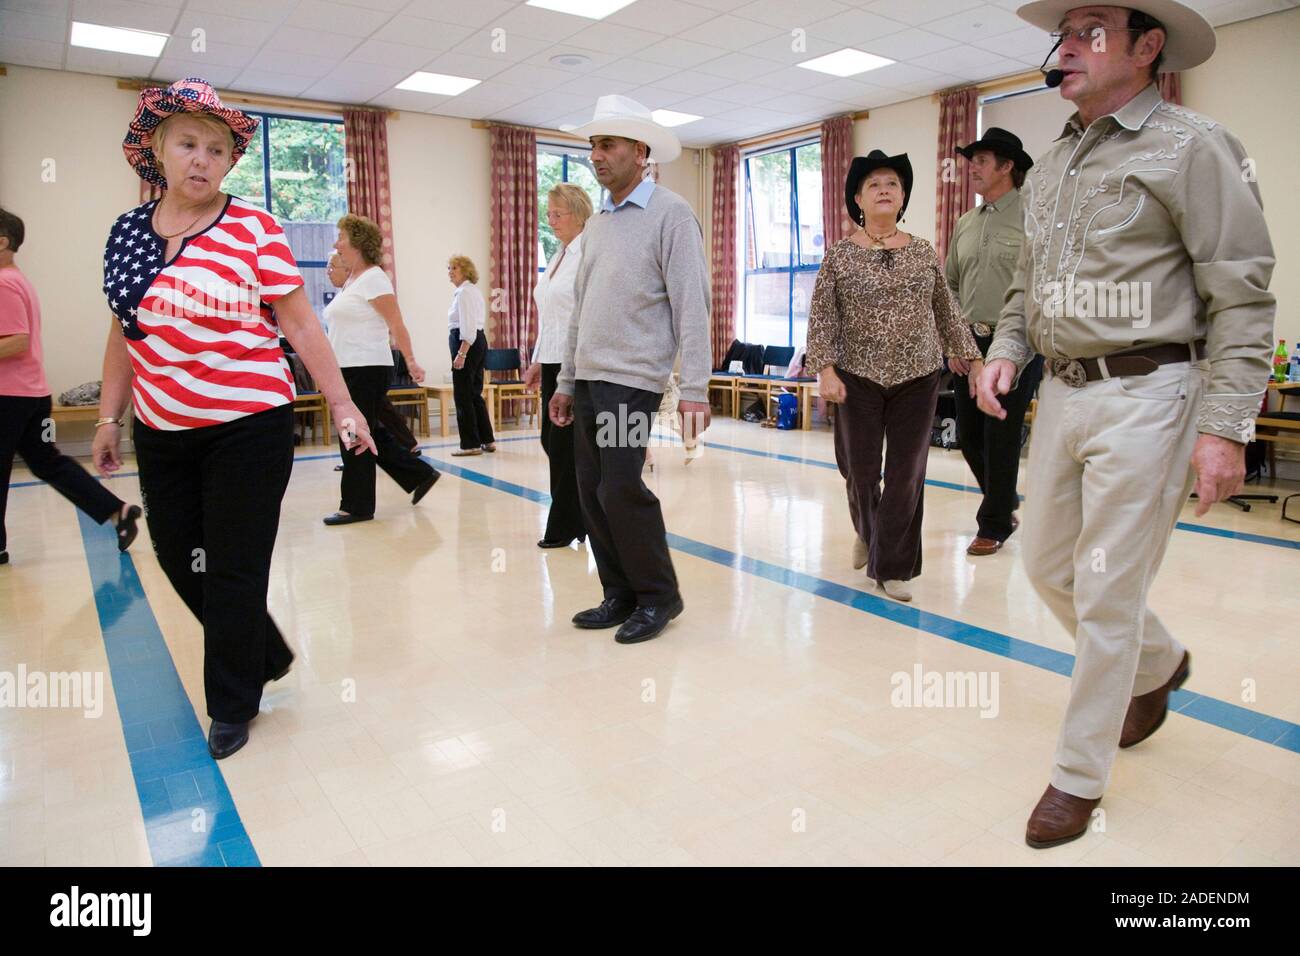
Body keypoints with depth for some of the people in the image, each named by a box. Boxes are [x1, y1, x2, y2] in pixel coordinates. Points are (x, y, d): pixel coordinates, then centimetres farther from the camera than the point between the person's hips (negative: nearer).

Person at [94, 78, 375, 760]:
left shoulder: (254, 229, -7)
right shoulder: (127, 231, 8)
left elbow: (299, 326, -7)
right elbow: (125, 330, 14)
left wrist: (342, 404, -12)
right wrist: (109, 417, 14)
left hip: (248, 429, -5)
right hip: (161, 434, 6)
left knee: (233, 574, 2)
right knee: (180, 560, 13)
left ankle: (232, 705, 23)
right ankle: (266, 657, 37)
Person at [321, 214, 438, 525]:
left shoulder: (373, 278, -10)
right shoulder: (352, 279, 17)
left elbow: (396, 325, -16)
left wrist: (411, 362, -20)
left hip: (367, 369, -9)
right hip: (349, 370, 9)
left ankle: (356, 506, 8)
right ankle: (419, 474, 22)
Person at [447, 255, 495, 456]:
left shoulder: (464, 292, -13)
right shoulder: (473, 290, 18)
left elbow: (468, 327, -20)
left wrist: (461, 354, -23)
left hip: (467, 343, -10)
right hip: (479, 341, 10)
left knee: (463, 396, -4)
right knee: (475, 394, 13)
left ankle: (470, 444, 0)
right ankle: (487, 440, 17)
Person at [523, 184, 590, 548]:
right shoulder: (558, 256, 17)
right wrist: (538, 361, 18)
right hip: (553, 361, 9)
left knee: (563, 443, -1)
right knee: (552, 440, 10)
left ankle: (564, 526, 13)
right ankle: (579, 518, 24)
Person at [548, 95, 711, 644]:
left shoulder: (670, 215, -4)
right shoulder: (597, 224, 18)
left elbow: (691, 305, -12)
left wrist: (695, 388, -19)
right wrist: (566, 381, 18)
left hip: (632, 380, -7)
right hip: (588, 379, 8)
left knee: (620, 488, -11)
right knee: (592, 492, 7)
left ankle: (657, 595, 8)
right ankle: (620, 595, 19)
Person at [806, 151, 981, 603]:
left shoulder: (924, 252, 8)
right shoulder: (840, 254, 1)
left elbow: (946, 312, 13)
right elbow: (821, 318, -4)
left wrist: (971, 358, 12)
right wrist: (825, 370, -14)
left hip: (917, 378, 2)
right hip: (858, 377, -1)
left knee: (907, 474, 1)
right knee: (860, 470, 6)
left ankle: (891, 566, 13)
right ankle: (868, 533, 38)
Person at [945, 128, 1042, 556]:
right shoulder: (965, 224, 13)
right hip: (969, 347, 6)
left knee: (1000, 438, 0)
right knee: (969, 436, 12)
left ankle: (993, 526, 16)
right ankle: (1006, 502, 35)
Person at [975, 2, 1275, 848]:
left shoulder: (1191, 146, -6)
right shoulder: (1053, 165, 15)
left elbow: (1242, 298, -11)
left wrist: (1225, 427, -18)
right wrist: (1007, 351, 3)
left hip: (1144, 397, -7)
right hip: (1062, 393, 8)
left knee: (1106, 594, -2)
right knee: (1048, 566, 15)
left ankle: (1081, 779, 16)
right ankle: (1158, 666, 44)